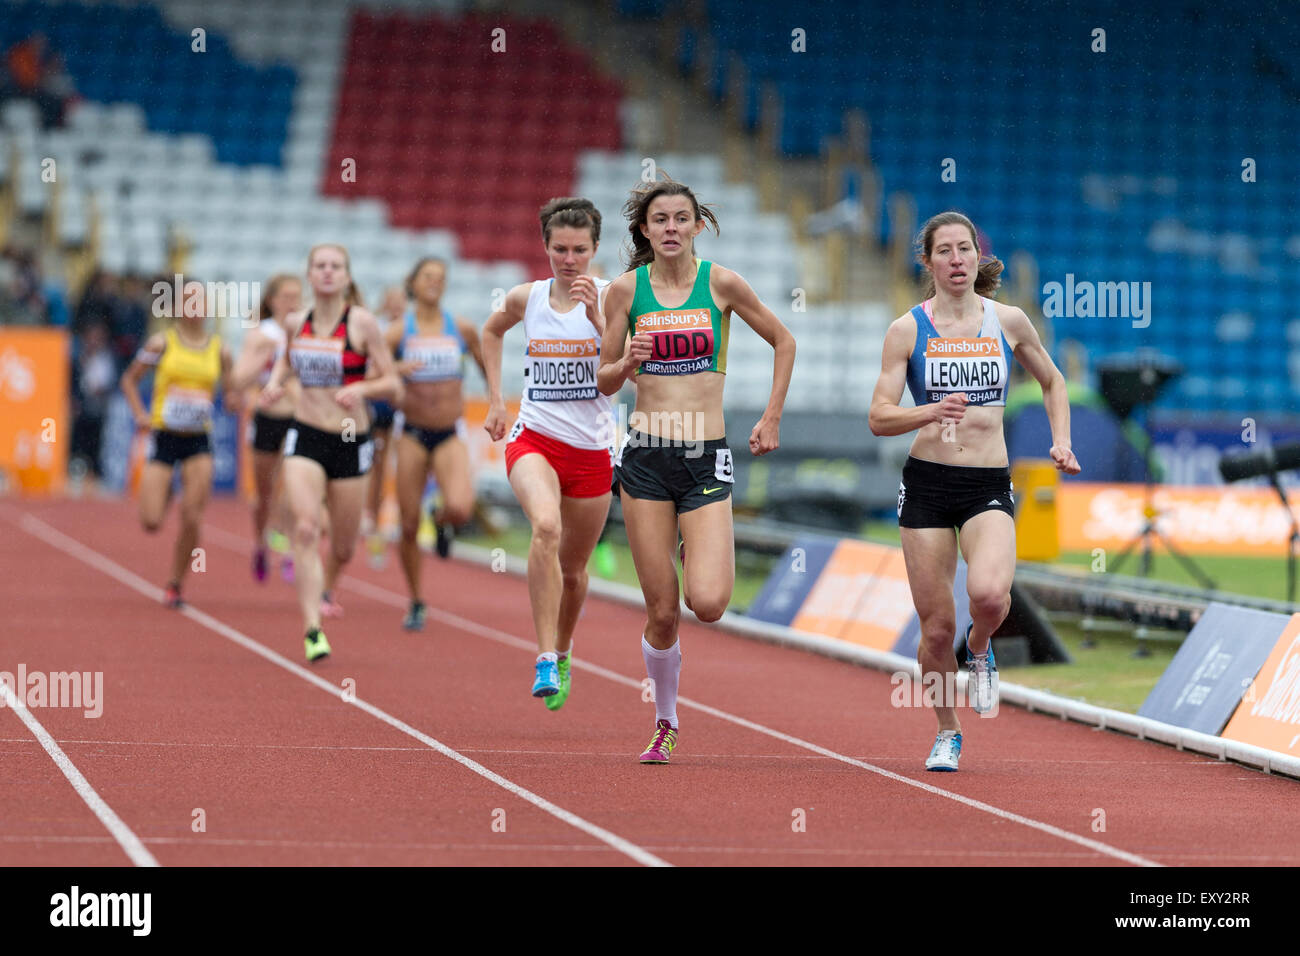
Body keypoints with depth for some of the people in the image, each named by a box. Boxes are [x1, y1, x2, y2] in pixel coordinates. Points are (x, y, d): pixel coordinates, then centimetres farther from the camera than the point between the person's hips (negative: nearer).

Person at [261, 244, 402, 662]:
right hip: (305, 438, 1)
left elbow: (394, 387, -5)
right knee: (306, 528, -20)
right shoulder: (296, 323, 3)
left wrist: (361, 389, -24)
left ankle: (326, 587, 45)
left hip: (350, 441, -1)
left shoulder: (361, 322, -7)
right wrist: (276, 381, 6)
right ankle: (313, 629, -22)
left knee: (343, 546, 10)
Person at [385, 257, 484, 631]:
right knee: (409, 525, 1)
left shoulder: (463, 330, 2)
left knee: (460, 508, -25)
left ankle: (443, 522, 13)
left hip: (450, 435, 0)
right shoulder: (399, 331, -2)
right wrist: (395, 369, -25)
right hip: (413, 434, 0)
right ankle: (416, 603, 18)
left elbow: (487, 366, 17)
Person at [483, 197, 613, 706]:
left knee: (573, 569, 13)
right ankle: (545, 661, -32)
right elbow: (491, 331, 25)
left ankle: (563, 652, 43)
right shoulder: (527, 298, 3)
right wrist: (495, 400, 19)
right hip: (534, 438, 0)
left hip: (592, 448, 0)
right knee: (546, 527, -30)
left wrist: (595, 316, -26)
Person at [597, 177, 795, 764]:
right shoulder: (626, 290, 2)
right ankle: (665, 725, 20)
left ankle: (700, 551, 20)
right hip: (647, 456, 1)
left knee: (707, 603, -16)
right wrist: (626, 363, -13)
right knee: (662, 613, -1)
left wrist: (771, 418, 8)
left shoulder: (721, 284, -1)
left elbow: (783, 342, 13)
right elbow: (605, 381, 9)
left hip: (707, 456, -1)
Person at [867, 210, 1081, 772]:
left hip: (989, 486, 0)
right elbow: (879, 418, -6)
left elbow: (1052, 381, 21)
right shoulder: (908, 330, -1)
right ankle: (947, 734, 24)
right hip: (928, 481, 0)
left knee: (989, 593, -28)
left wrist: (1061, 442, 7)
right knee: (937, 627, 0)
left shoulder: (1008, 321, 4)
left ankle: (980, 650, 8)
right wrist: (932, 412, -24)